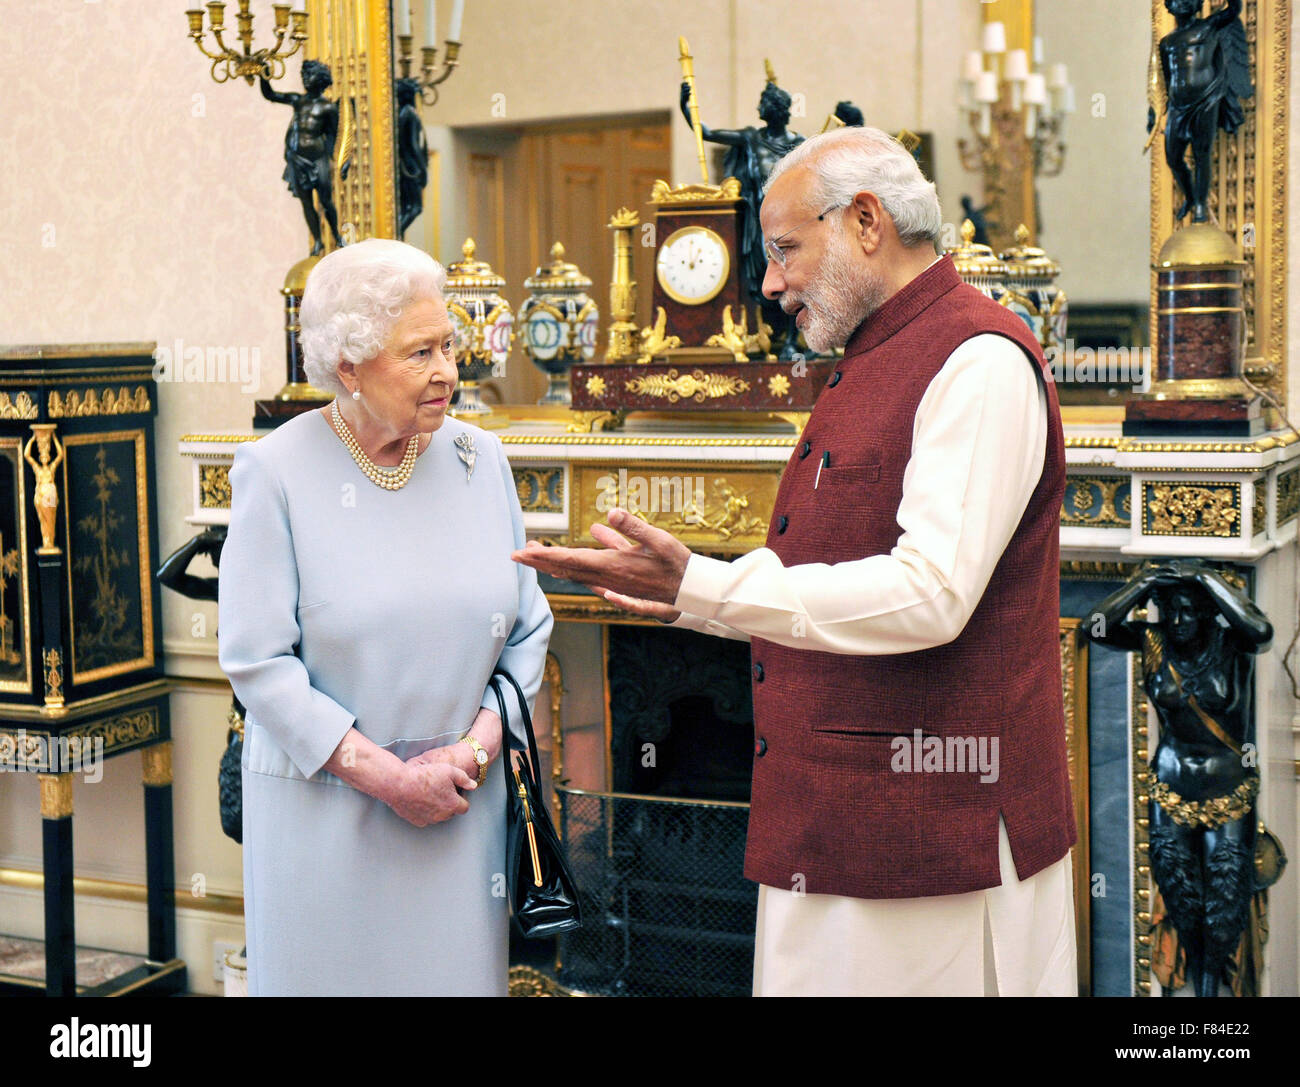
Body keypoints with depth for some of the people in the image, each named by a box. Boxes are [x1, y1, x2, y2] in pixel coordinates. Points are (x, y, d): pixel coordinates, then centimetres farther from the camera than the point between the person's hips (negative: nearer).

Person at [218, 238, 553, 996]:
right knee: (329, 973, 7)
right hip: (323, 801, -3)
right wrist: (385, 775, -13)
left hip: (463, 802, 3)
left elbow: (529, 629, 7)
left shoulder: (480, 459, 4)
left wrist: (477, 746, -7)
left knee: (458, 971, 9)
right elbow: (257, 659, -11)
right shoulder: (277, 471, -8)